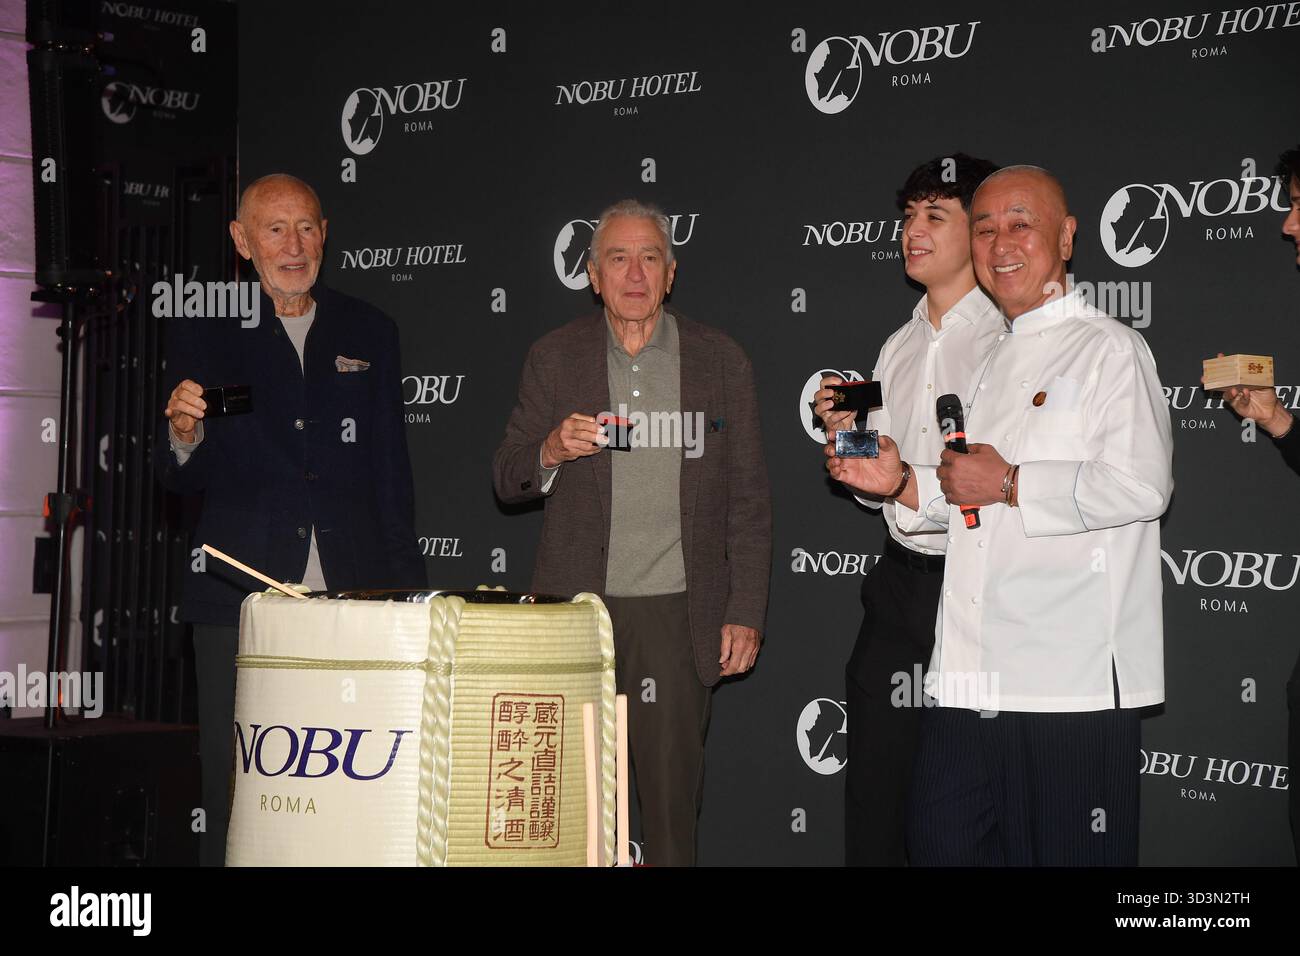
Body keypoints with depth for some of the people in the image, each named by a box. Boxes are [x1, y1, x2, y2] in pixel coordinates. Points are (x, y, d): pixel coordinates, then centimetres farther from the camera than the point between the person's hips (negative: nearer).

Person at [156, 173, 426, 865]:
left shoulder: (370, 333, 15)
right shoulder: (203, 334, 8)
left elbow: (391, 471, 15)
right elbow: (184, 478, 6)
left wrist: (406, 589, 9)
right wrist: (184, 436, -17)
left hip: (353, 596, 1)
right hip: (240, 599, -1)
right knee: (234, 791, -1)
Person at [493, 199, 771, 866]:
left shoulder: (721, 360, 6)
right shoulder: (554, 358, 7)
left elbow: (747, 499, 7)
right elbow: (505, 480, 7)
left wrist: (745, 613, 0)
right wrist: (553, 450, -15)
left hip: (679, 612, 0)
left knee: (672, 798, 1)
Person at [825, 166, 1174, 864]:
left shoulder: (1107, 348, -4)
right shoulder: (995, 362, 22)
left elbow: (1140, 487, -18)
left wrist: (1010, 485, -13)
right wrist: (900, 483, 12)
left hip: (1072, 679, -8)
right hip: (969, 677, 8)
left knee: (1066, 853, -1)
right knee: (941, 845, 8)